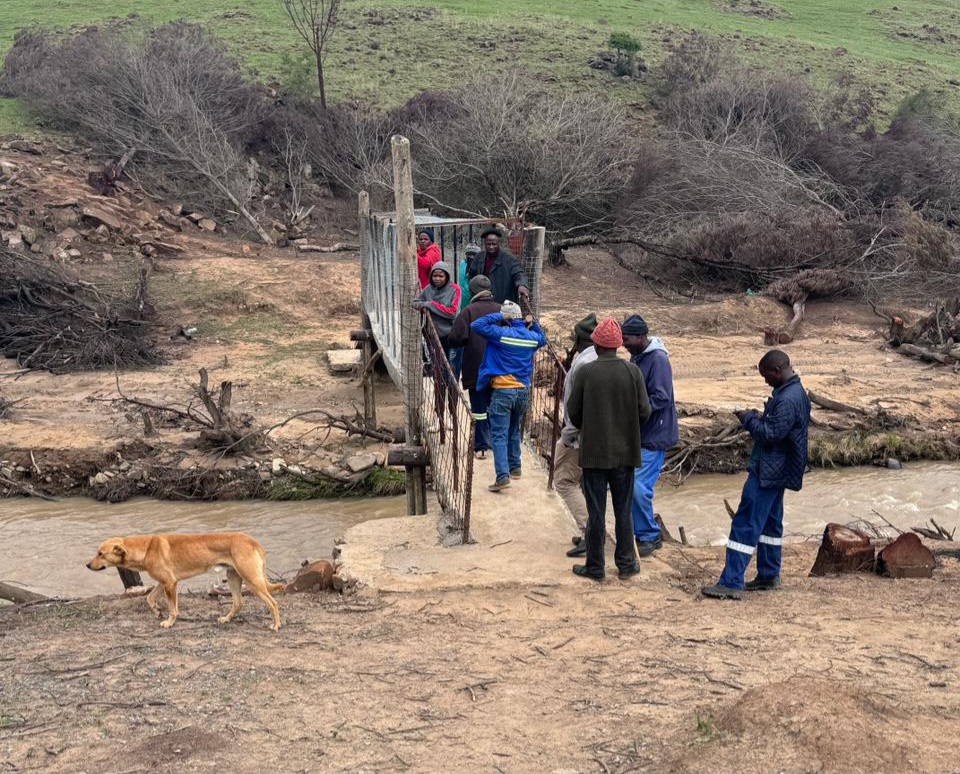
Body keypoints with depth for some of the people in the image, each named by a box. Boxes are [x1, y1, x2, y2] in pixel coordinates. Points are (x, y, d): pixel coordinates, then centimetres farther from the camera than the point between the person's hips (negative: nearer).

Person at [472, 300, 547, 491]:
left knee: (499, 435, -6)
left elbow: (476, 325, -13)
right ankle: (515, 467, 33)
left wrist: (498, 317, -6)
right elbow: (543, 340, 29)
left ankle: (503, 476, -17)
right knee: (514, 431, 24)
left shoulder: (501, 333, -12)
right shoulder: (532, 336, 6)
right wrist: (533, 325, 20)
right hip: (523, 391, 6)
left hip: (502, 391, -5)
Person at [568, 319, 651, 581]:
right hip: (625, 451, 2)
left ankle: (595, 567, 12)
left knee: (596, 513, 6)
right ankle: (626, 564, 19)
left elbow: (574, 414, -5)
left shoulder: (585, 373, -10)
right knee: (623, 511, 13)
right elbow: (644, 411, -4)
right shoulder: (633, 371, -6)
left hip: (593, 452, -2)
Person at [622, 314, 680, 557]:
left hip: (654, 436, -9)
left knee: (638, 486, -11)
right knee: (629, 484, 11)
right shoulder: (636, 357, 10)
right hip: (638, 434, 9)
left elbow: (661, 399, -23)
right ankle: (639, 532, 24)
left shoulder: (658, 359, -18)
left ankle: (650, 537, 4)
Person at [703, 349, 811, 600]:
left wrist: (749, 419, -11)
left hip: (768, 473, -11)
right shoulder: (794, 392, 11)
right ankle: (769, 575, 28)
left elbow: (770, 434, -25)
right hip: (776, 471, 11)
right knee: (770, 522, 19)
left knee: (745, 525, -9)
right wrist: (759, 418, 4)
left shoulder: (788, 399, -23)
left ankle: (731, 584, -9)